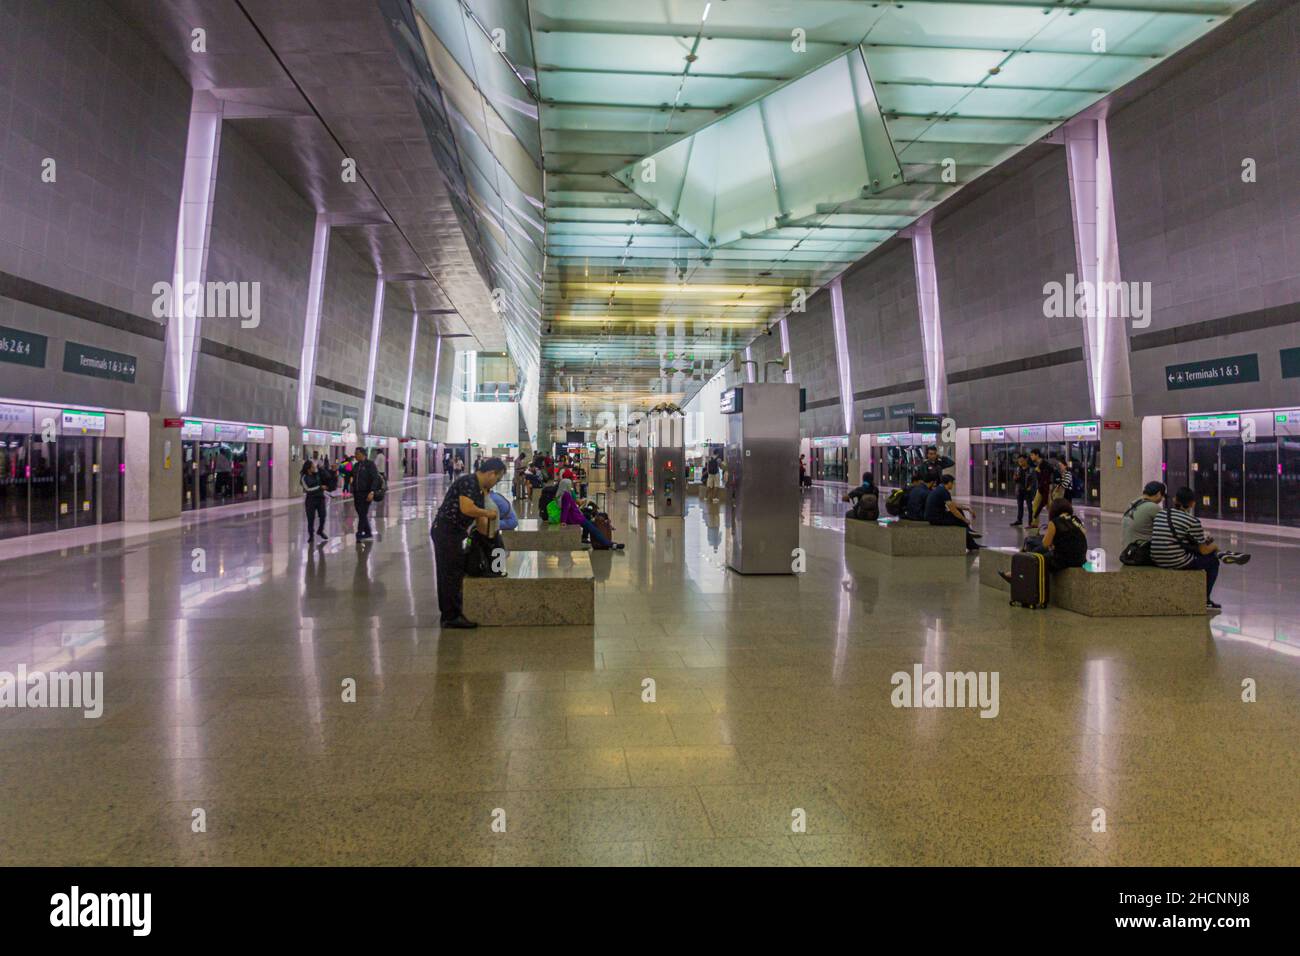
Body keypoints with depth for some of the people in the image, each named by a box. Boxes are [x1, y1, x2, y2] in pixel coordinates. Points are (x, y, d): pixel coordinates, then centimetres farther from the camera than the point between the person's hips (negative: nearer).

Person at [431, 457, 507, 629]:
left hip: (453, 533, 10)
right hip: (445, 531, -10)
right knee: (452, 574, -4)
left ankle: (449, 614, 23)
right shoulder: (468, 482, -15)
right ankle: (452, 616, 3)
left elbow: (480, 520, 18)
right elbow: (466, 509, -27)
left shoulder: (480, 490, 14)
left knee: (449, 575, 15)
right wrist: (488, 513, -12)